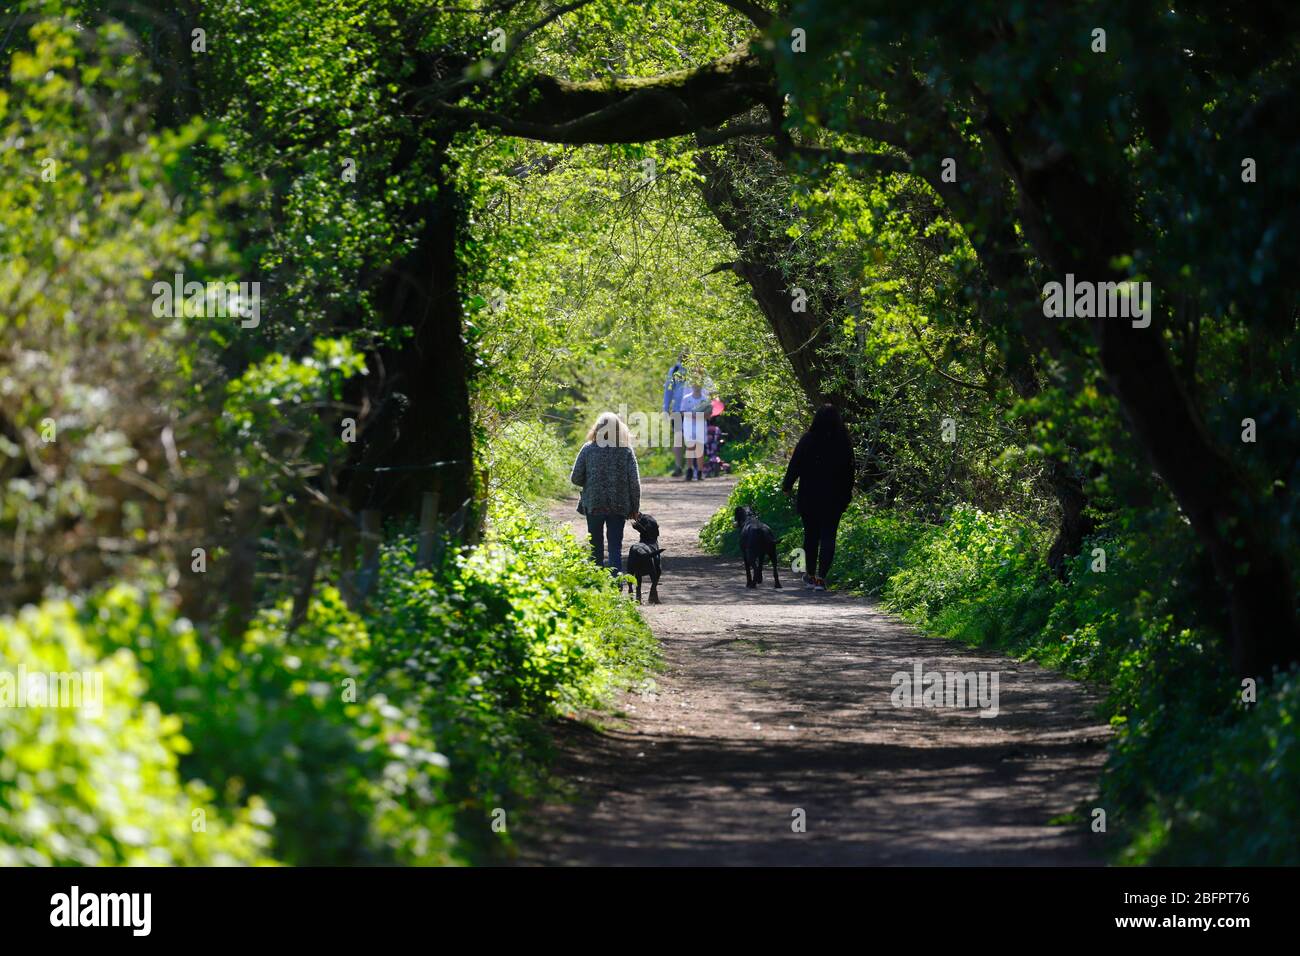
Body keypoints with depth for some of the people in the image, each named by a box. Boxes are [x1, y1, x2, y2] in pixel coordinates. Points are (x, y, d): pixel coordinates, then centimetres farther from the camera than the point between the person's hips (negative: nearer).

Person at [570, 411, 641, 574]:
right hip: (619, 505, 0)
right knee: (615, 545, 5)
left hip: (593, 504, 0)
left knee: (596, 544, 14)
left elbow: (575, 478, -4)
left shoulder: (588, 449, -7)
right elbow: (634, 482, -5)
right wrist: (635, 507, 4)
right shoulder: (626, 450, -5)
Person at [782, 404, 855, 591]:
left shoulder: (807, 440, -9)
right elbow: (850, 469, 2)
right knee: (828, 536, 1)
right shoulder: (844, 442, -5)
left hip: (809, 496, 0)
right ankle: (821, 577, -10)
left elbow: (795, 465, -5)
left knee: (811, 535, 15)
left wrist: (786, 486, 8)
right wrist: (847, 494, 13)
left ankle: (810, 575, 23)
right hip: (834, 498, 0)